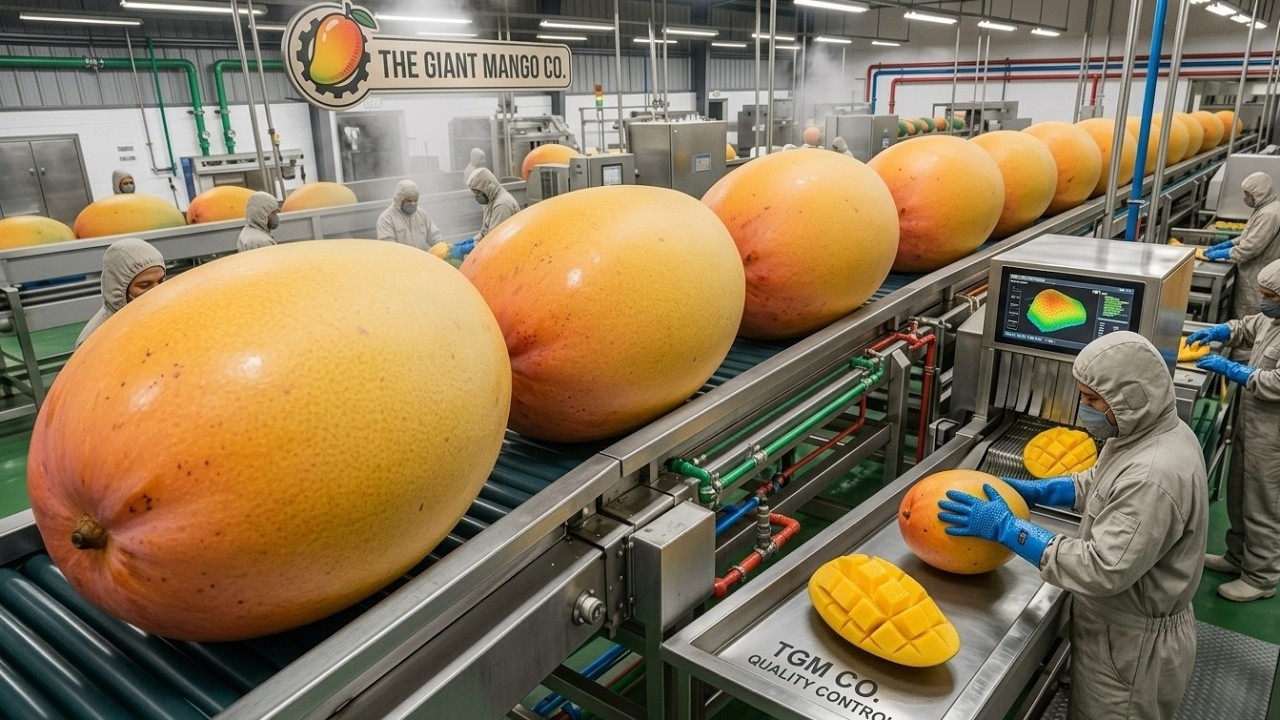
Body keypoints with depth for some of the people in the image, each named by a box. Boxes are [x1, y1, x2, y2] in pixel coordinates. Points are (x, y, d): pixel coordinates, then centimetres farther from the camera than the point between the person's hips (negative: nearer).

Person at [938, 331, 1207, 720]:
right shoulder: (1154, 431, -3)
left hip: (1132, 643, -8)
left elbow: (1103, 570, -34)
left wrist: (1006, 528, -29)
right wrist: (1039, 491, 3)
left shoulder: (1154, 476, -35)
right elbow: (1100, 484, 15)